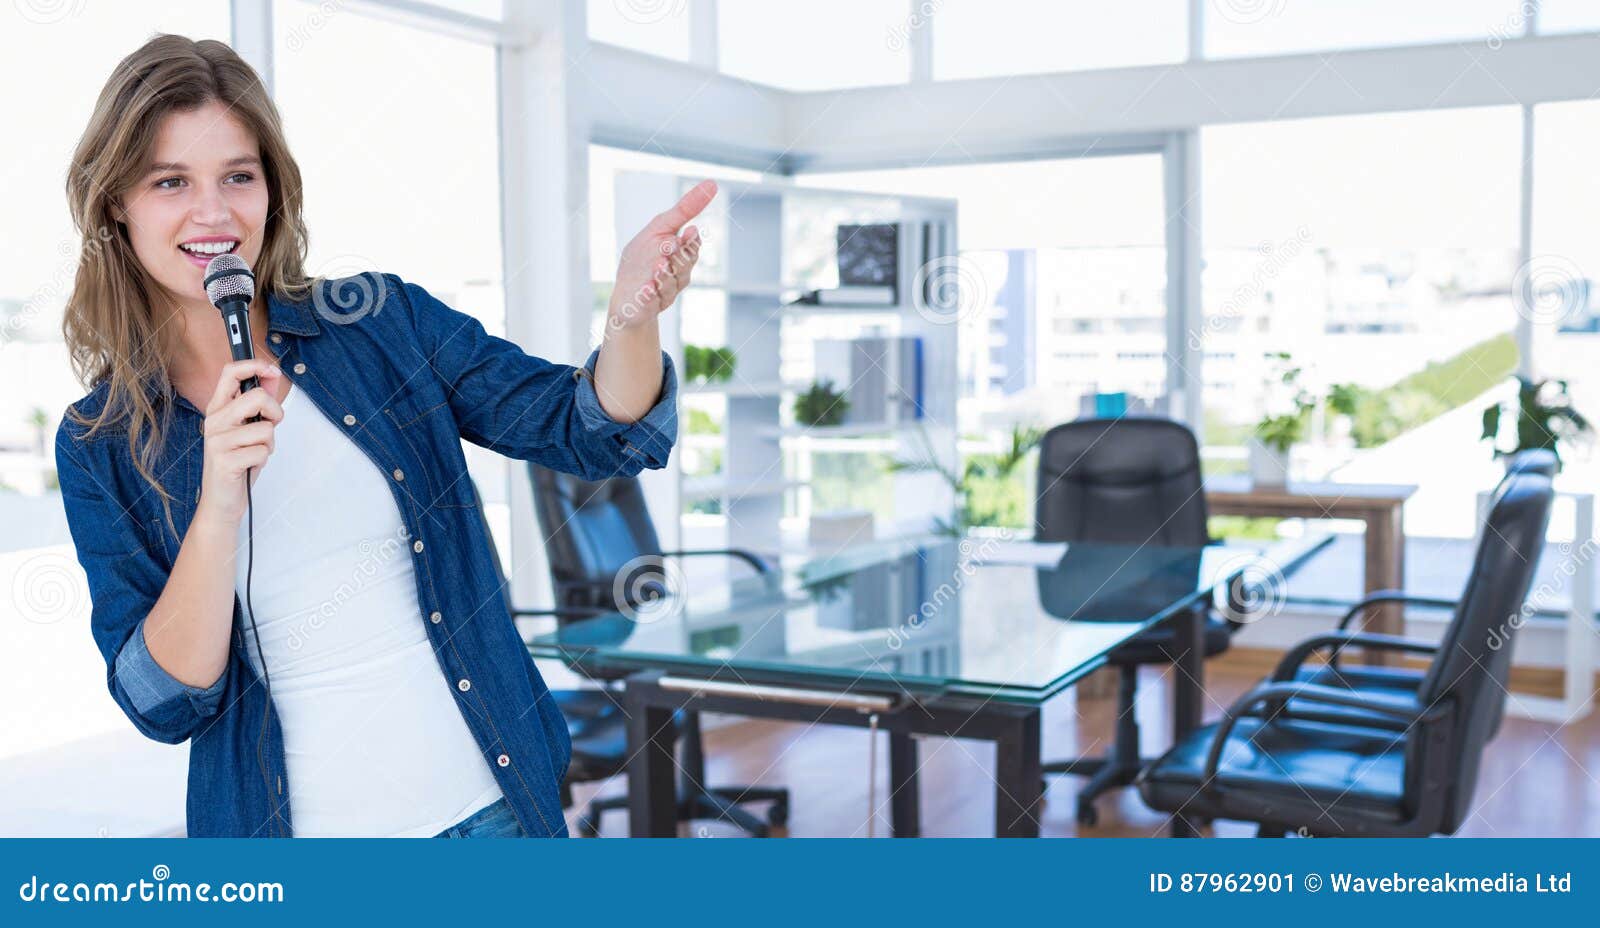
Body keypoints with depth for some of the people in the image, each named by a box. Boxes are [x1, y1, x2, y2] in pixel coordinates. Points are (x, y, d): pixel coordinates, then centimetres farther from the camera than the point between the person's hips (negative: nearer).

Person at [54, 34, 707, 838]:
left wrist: (633, 314, -28)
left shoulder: (384, 321, -4)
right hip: (290, 822, 0)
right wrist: (219, 509, -23)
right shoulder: (100, 446, -4)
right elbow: (165, 704, -8)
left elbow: (590, 432, -8)